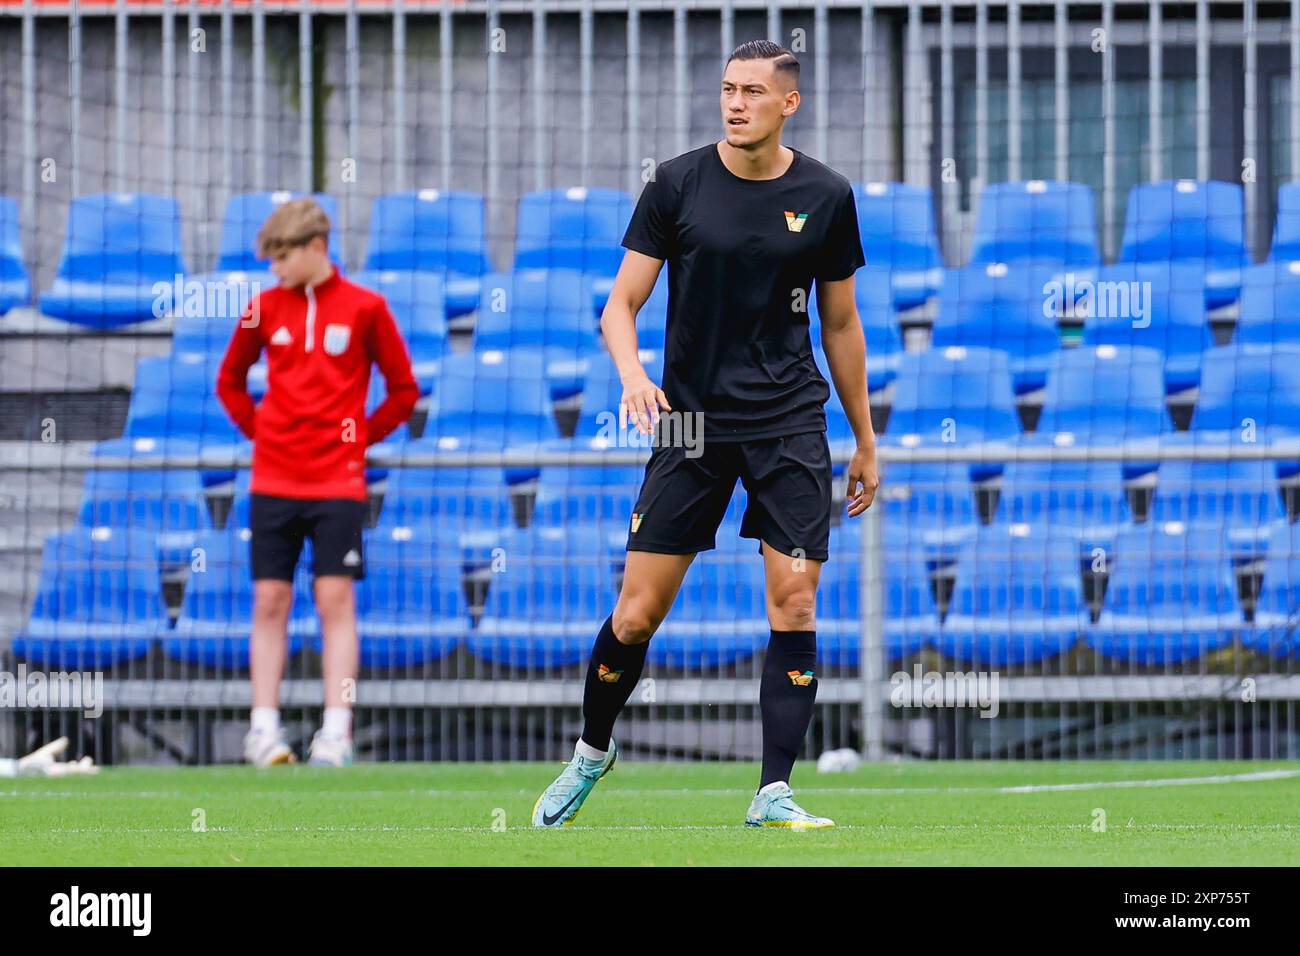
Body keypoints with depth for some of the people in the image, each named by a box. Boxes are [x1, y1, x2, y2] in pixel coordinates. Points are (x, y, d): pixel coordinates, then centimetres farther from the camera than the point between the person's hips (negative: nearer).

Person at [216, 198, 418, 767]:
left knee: (335, 599, -6)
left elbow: (403, 389, 6)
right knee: (270, 601, 1)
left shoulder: (364, 309, -1)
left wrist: (361, 437, 1)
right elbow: (230, 382, 19)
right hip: (273, 480, 3)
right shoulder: (263, 309, 6)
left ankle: (336, 734, -7)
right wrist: (259, 430, 8)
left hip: (338, 481, -3)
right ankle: (264, 726, 4)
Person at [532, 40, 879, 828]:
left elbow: (841, 324, 12)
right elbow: (621, 304, -1)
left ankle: (774, 793, -3)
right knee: (637, 615, -1)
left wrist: (866, 441, 15)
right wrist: (632, 372, -22)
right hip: (692, 421, -1)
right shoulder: (678, 185, -2)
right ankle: (592, 754, 23)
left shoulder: (826, 196, 2)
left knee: (794, 607, -9)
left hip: (790, 424, 1)